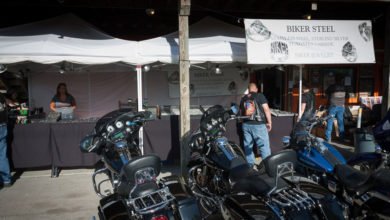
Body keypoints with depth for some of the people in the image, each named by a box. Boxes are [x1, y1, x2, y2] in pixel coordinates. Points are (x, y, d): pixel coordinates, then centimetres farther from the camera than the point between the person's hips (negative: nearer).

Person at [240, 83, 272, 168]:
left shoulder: (243, 98, 11)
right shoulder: (260, 96, -4)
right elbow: (266, 109, -9)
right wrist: (269, 122, -4)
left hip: (246, 124, 5)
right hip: (258, 125, -5)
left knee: (248, 146, 11)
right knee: (264, 146, 0)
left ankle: (250, 164, 17)